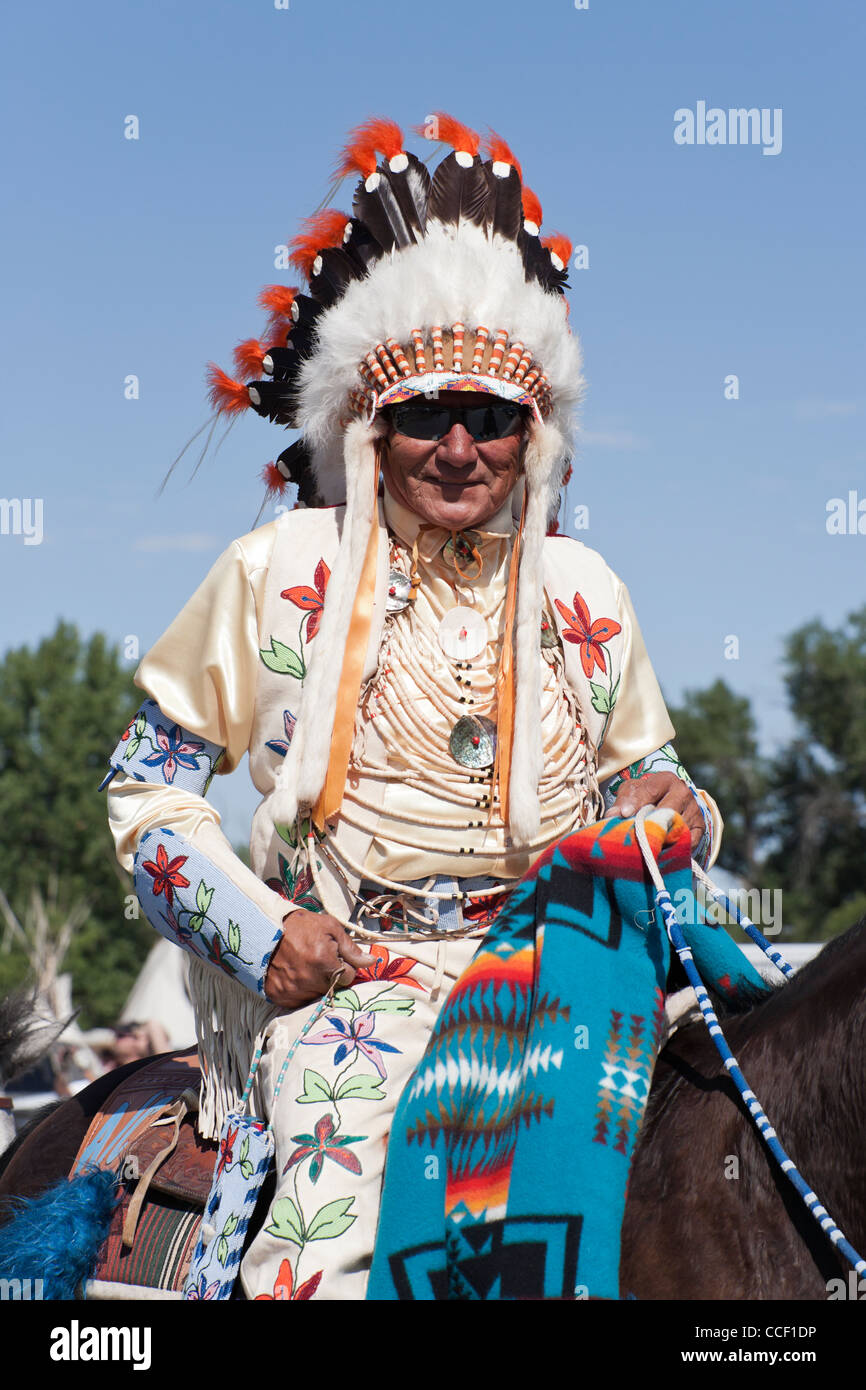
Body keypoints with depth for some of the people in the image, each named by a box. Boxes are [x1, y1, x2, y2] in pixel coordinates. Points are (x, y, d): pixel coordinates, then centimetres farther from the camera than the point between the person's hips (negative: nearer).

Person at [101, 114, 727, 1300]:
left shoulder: (585, 594, 13)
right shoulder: (282, 572, 5)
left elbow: (635, 772, 23)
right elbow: (148, 782, 7)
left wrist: (668, 805, -2)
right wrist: (259, 929, -8)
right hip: (336, 970, -3)